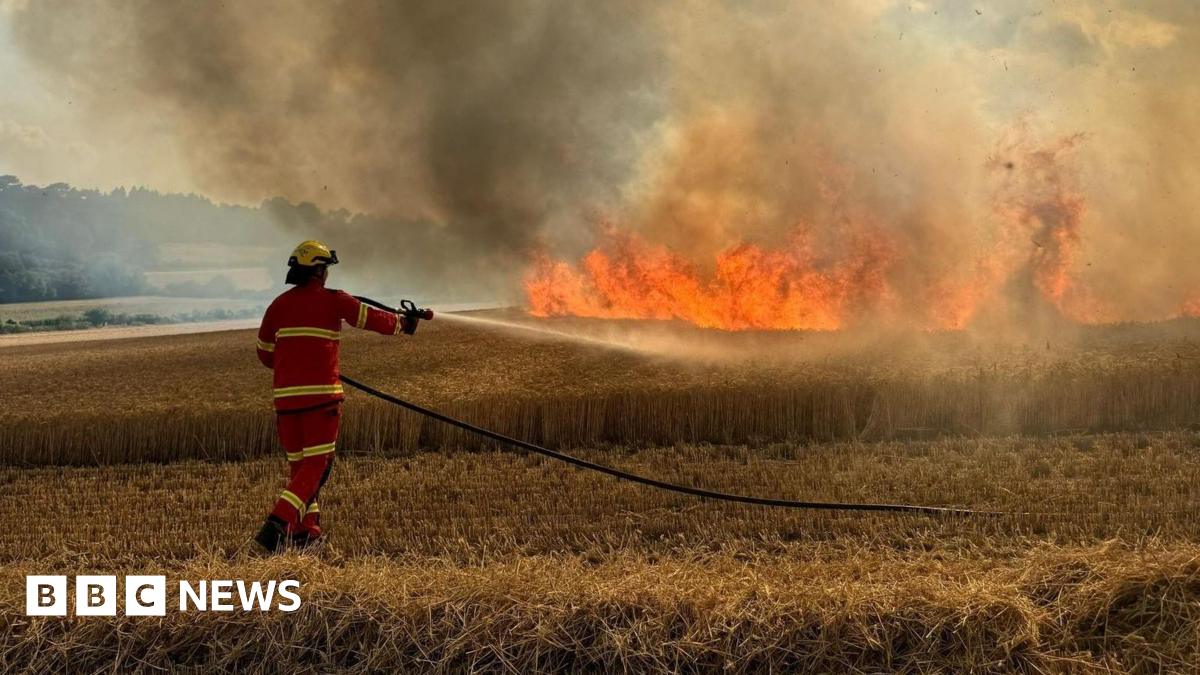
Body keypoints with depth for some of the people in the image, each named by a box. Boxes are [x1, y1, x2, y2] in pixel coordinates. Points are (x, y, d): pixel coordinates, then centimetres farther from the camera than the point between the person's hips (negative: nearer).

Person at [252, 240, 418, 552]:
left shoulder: (279, 305, 9)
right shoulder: (333, 301, -2)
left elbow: (265, 353, 15)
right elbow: (372, 318, 9)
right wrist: (402, 323, 28)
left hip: (286, 395, 5)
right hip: (321, 394, -5)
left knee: (298, 464, 15)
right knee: (316, 465, -3)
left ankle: (304, 530, 16)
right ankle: (278, 523, -19)